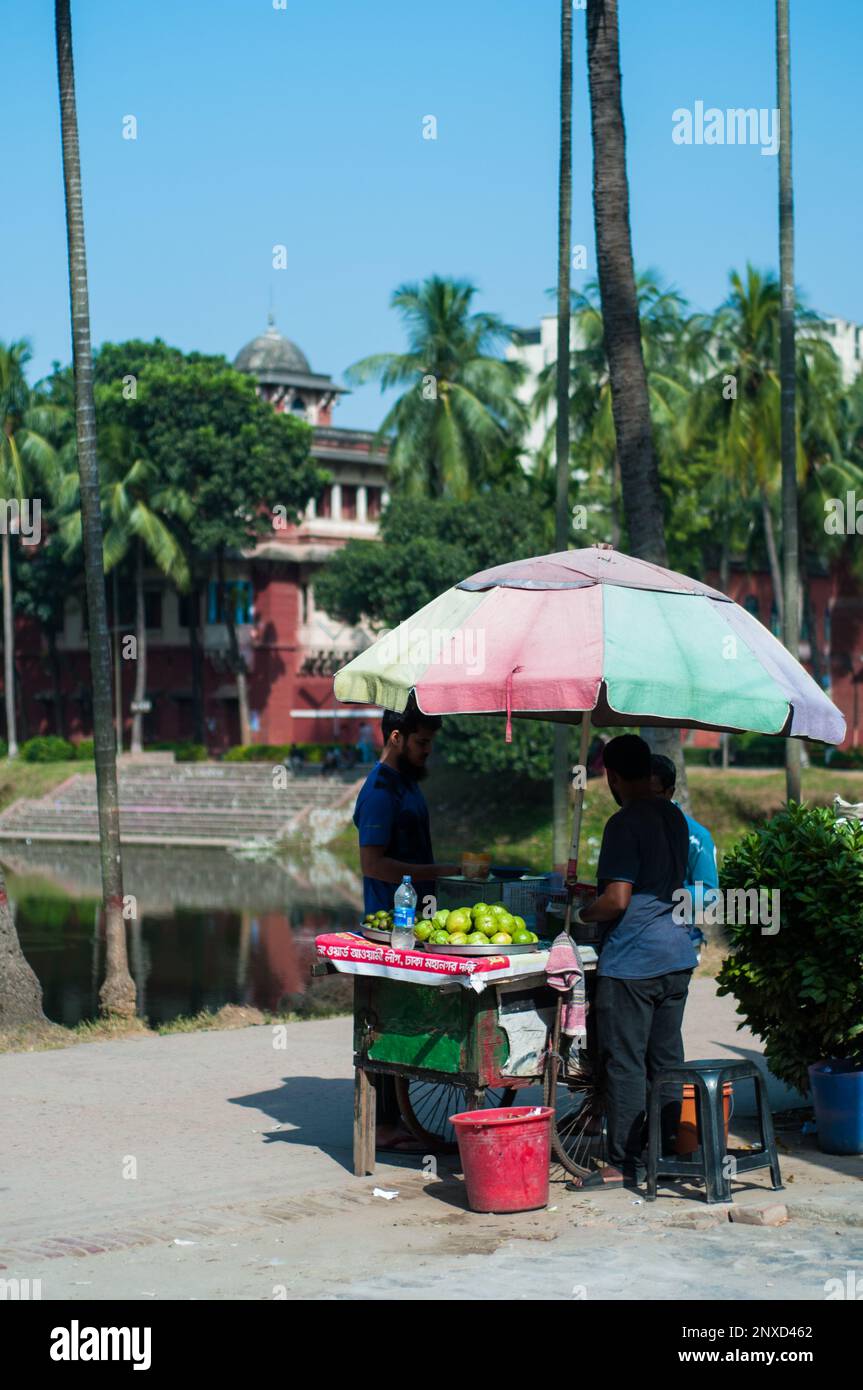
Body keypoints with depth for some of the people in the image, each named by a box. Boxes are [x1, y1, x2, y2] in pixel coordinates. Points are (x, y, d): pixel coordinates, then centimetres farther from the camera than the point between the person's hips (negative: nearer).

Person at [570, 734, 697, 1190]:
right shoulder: (674, 817, 11)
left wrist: (581, 914, -1)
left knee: (624, 1063, -2)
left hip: (631, 960, -8)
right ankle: (664, 1153, 19)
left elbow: (617, 900, -21)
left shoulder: (625, 824, -14)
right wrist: (594, 891, 26)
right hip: (677, 954, 8)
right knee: (666, 1060, 13)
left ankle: (624, 1165, 1)